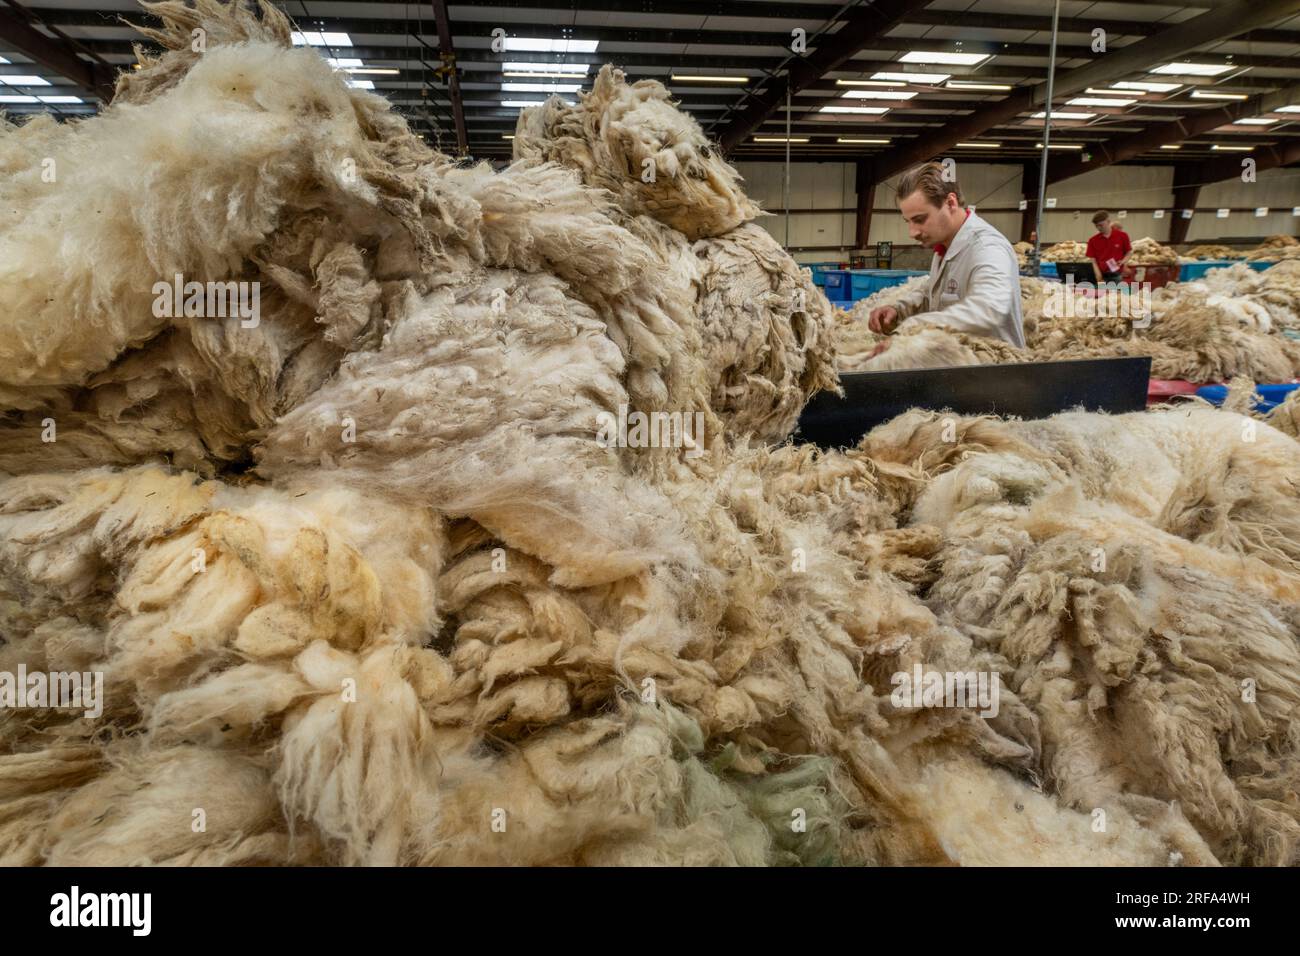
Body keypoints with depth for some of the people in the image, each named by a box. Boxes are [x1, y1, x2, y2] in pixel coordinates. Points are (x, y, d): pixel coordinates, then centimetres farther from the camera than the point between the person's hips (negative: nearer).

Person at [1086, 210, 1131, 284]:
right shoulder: (1093, 241, 1)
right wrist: (1099, 279, -13)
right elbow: (1094, 262, 0)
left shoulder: (1122, 236, -1)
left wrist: (1122, 262, -13)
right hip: (1102, 277, 1)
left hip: (1117, 276, -1)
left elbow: (1129, 253, 8)